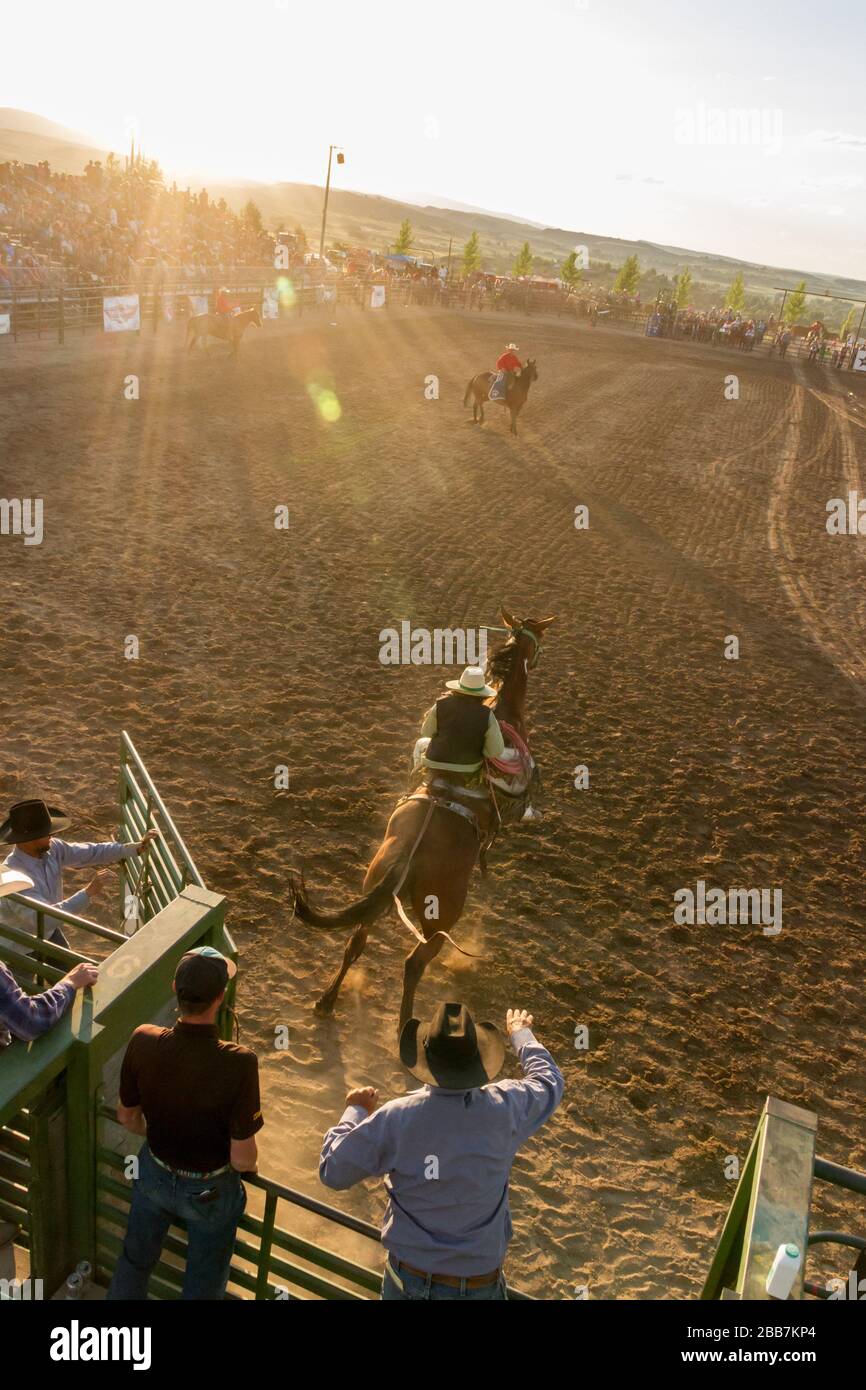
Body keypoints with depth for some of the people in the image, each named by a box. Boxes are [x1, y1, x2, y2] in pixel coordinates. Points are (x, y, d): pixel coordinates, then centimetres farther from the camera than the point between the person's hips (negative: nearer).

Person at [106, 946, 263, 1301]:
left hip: (154, 1174, 4)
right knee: (203, 1287, 24)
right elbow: (242, 1159, -27)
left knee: (135, 1260, 32)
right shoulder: (238, 1063, -37)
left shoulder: (143, 1042, -26)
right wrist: (249, 1164, -3)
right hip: (210, 1190, -3)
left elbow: (127, 1118, -7)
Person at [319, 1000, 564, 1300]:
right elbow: (549, 1080, 4)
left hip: (407, 1281, 0)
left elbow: (332, 1172, -9)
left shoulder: (394, 1119, -21)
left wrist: (355, 1111, 6)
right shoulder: (503, 1109, -18)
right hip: (480, 1285, 0)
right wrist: (522, 1034, 21)